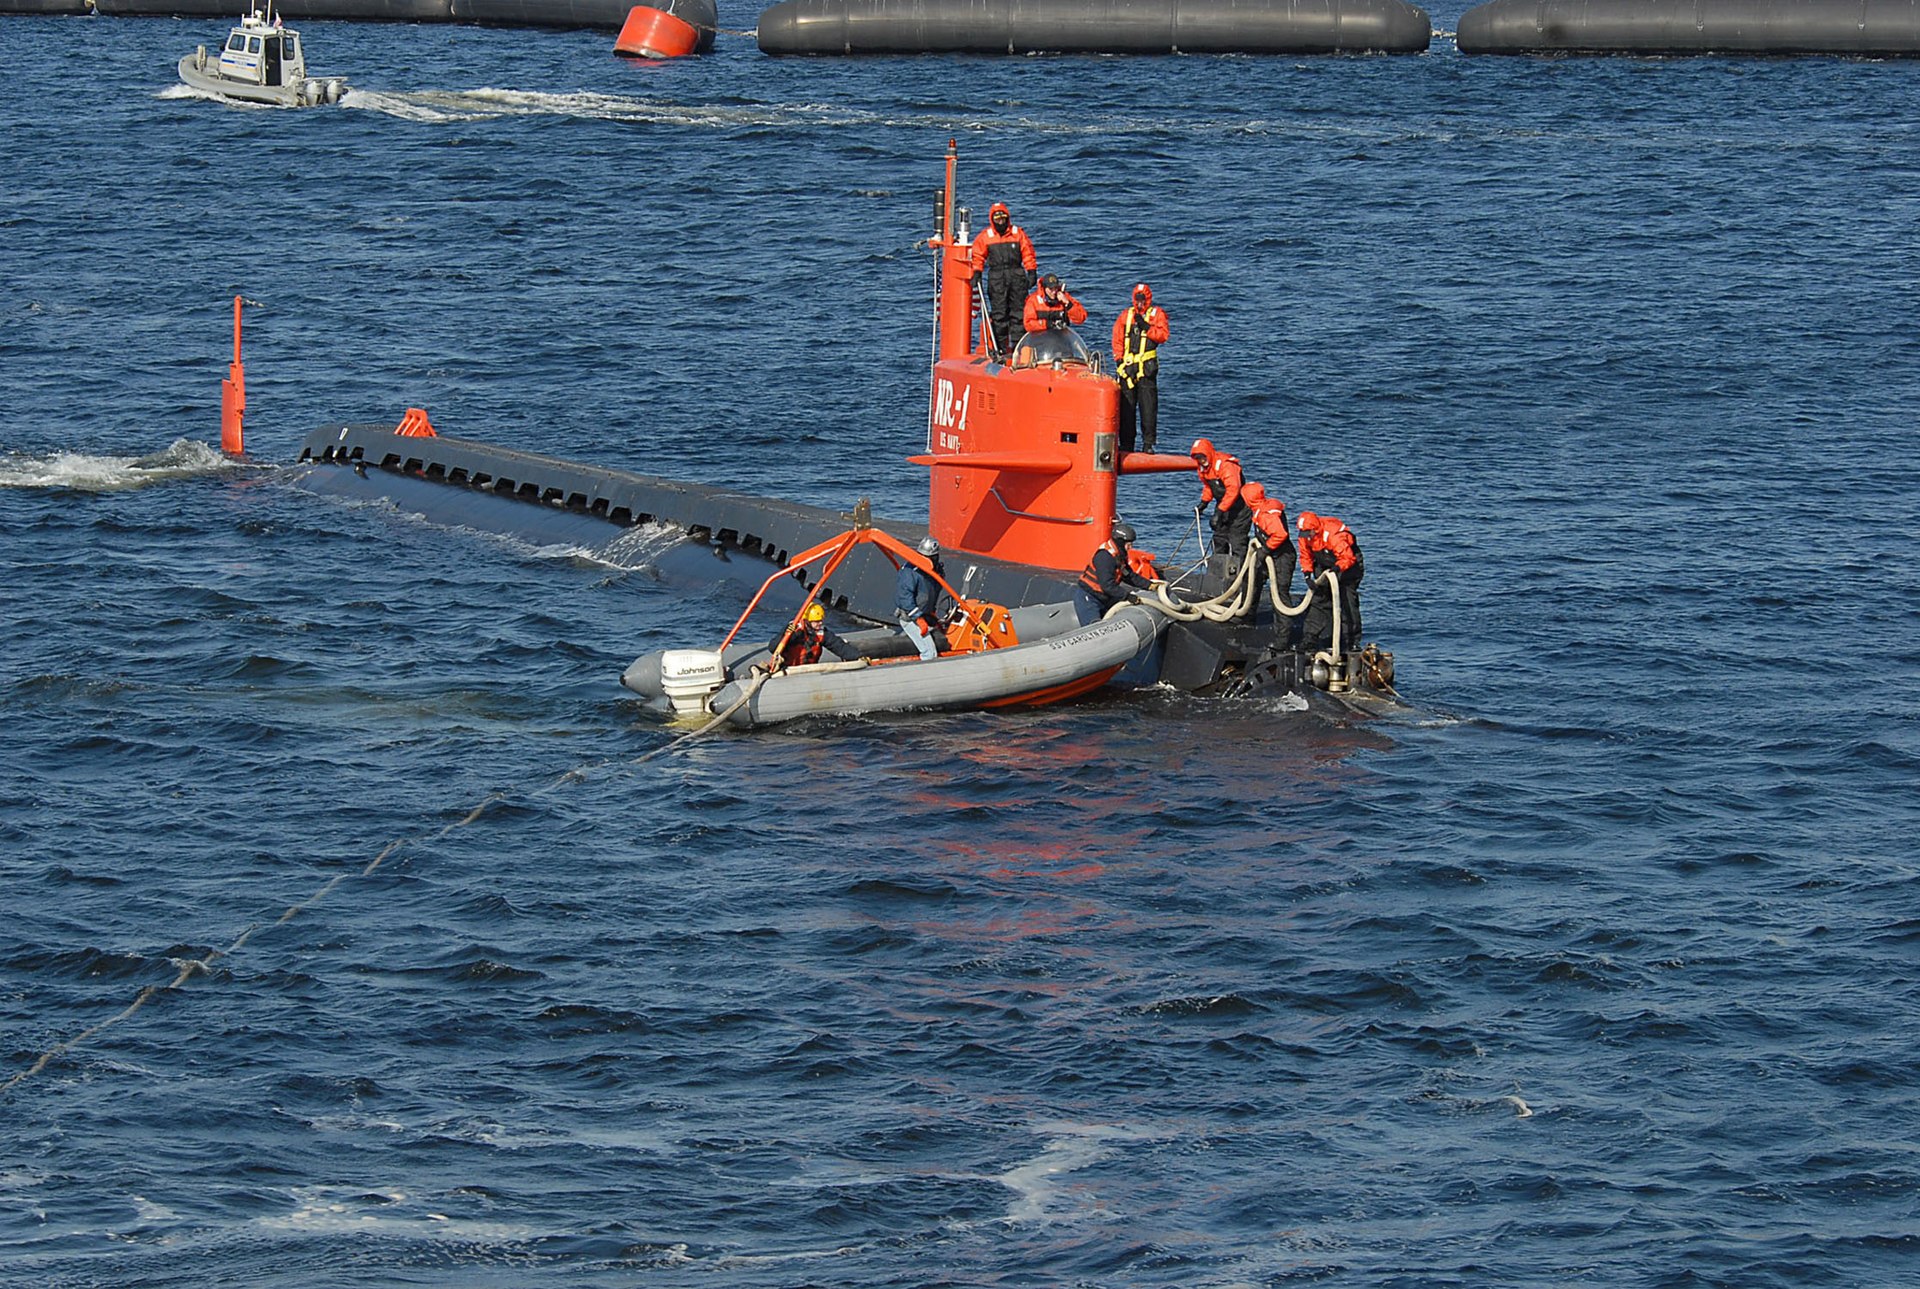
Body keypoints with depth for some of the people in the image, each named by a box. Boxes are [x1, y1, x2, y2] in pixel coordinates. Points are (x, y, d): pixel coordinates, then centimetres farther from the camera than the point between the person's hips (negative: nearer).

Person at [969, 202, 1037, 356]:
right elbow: (978, 256, 10)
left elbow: (1028, 254, 8)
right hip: (996, 278, 0)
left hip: (1016, 275, 0)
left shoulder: (1018, 233, 6)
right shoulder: (985, 236, 5)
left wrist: (1031, 272, 4)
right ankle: (1000, 347, 4)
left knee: (1018, 312, -1)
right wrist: (977, 273, 2)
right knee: (999, 313, 0)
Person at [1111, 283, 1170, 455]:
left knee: (1148, 406, -5)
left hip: (1147, 367, -3)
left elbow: (1162, 335, -5)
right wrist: (1119, 359, 2)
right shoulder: (1126, 315, 14)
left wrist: (1146, 327, -15)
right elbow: (1117, 339, 12)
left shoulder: (1157, 314, 7)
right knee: (1126, 406, 2)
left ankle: (1148, 443, -1)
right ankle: (1126, 443, 7)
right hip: (1127, 366, 3)